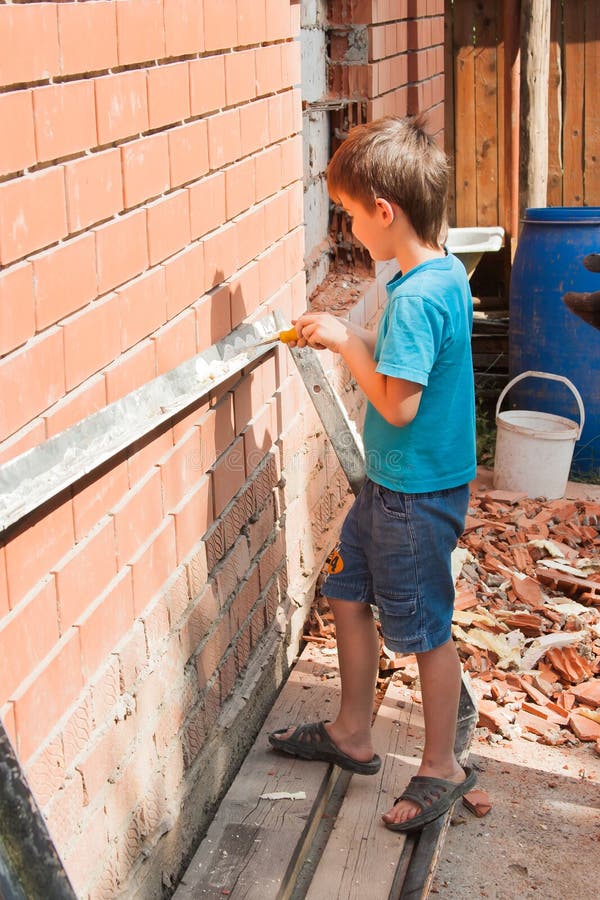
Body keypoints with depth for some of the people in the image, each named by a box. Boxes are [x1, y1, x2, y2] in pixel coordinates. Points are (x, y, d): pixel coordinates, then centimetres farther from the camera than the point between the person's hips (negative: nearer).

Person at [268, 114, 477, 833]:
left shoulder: (416, 297, -27)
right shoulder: (446, 273, 3)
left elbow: (398, 404, -28)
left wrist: (347, 341, -17)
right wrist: (349, 338, 5)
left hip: (418, 495, -10)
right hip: (394, 482, 10)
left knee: (424, 628, 6)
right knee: (348, 591, 20)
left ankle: (441, 767, 26)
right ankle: (352, 734, 37)